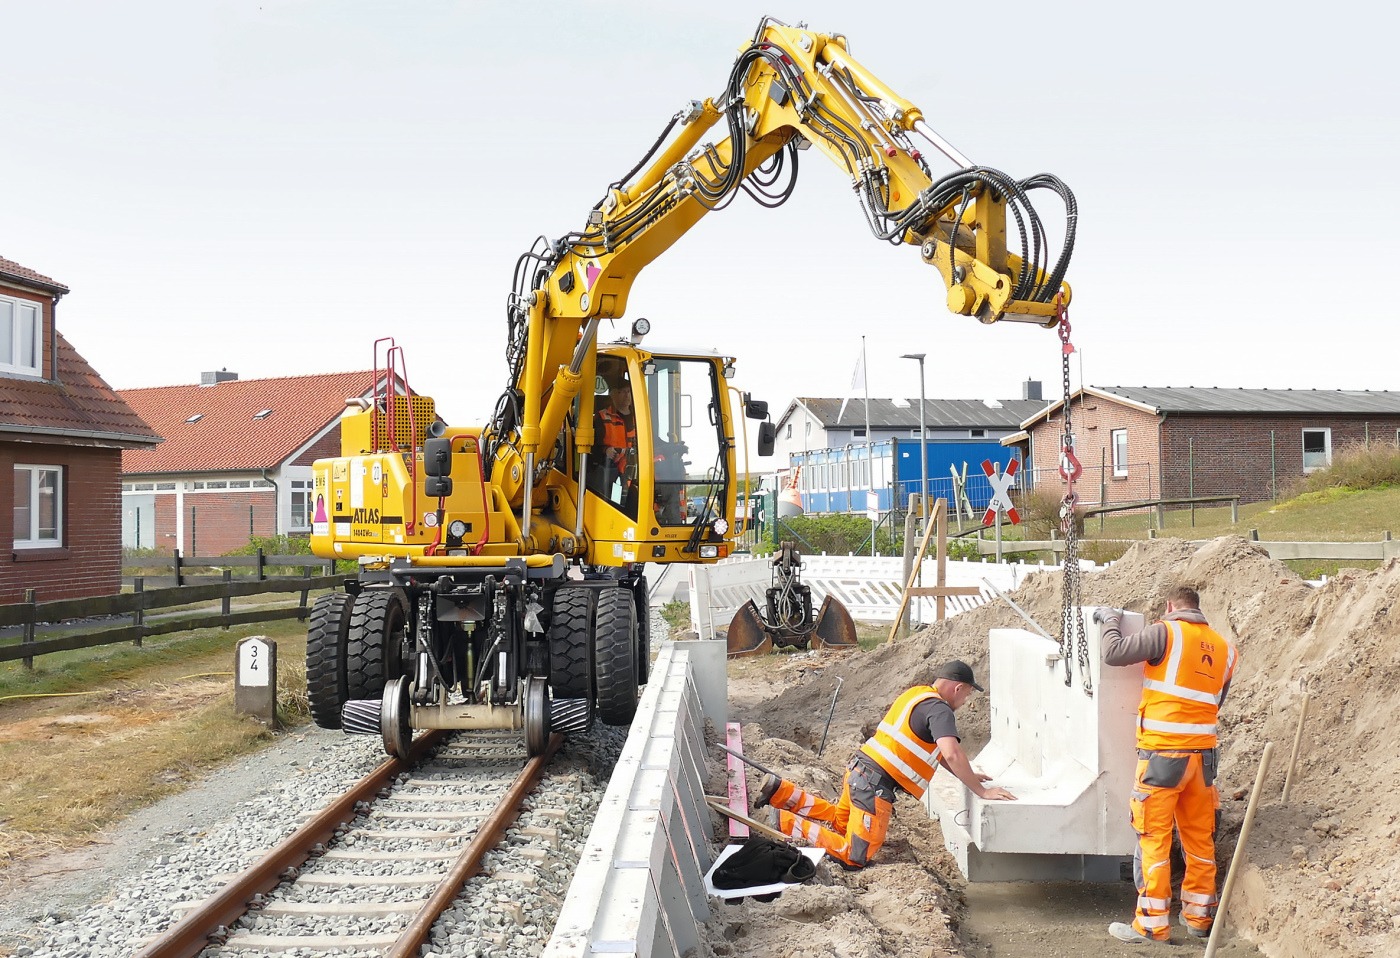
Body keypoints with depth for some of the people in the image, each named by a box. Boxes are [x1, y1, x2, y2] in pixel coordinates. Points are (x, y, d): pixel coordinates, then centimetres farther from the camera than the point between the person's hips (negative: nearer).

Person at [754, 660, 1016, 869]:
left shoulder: (917, 695, 16)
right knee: (856, 858, -6)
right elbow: (952, 754, -27)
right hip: (876, 784, -10)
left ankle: (781, 791, 19)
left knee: (839, 821, 33)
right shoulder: (940, 710, -14)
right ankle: (788, 823, -8)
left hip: (860, 769, 10)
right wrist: (981, 791, -20)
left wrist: (967, 775, 27)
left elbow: (937, 752, 28)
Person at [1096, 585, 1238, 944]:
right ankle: (1199, 916, 25)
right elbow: (1214, 701, 17)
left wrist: (1110, 621, 6)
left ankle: (1152, 924, 2)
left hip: (1163, 752, -6)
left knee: (1154, 837, 0)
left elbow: (1114, 653, -11)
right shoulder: (1223, 647, 11)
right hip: (1203, 752, 6)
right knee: (1199, 836, 15)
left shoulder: (1166, 632, -7)